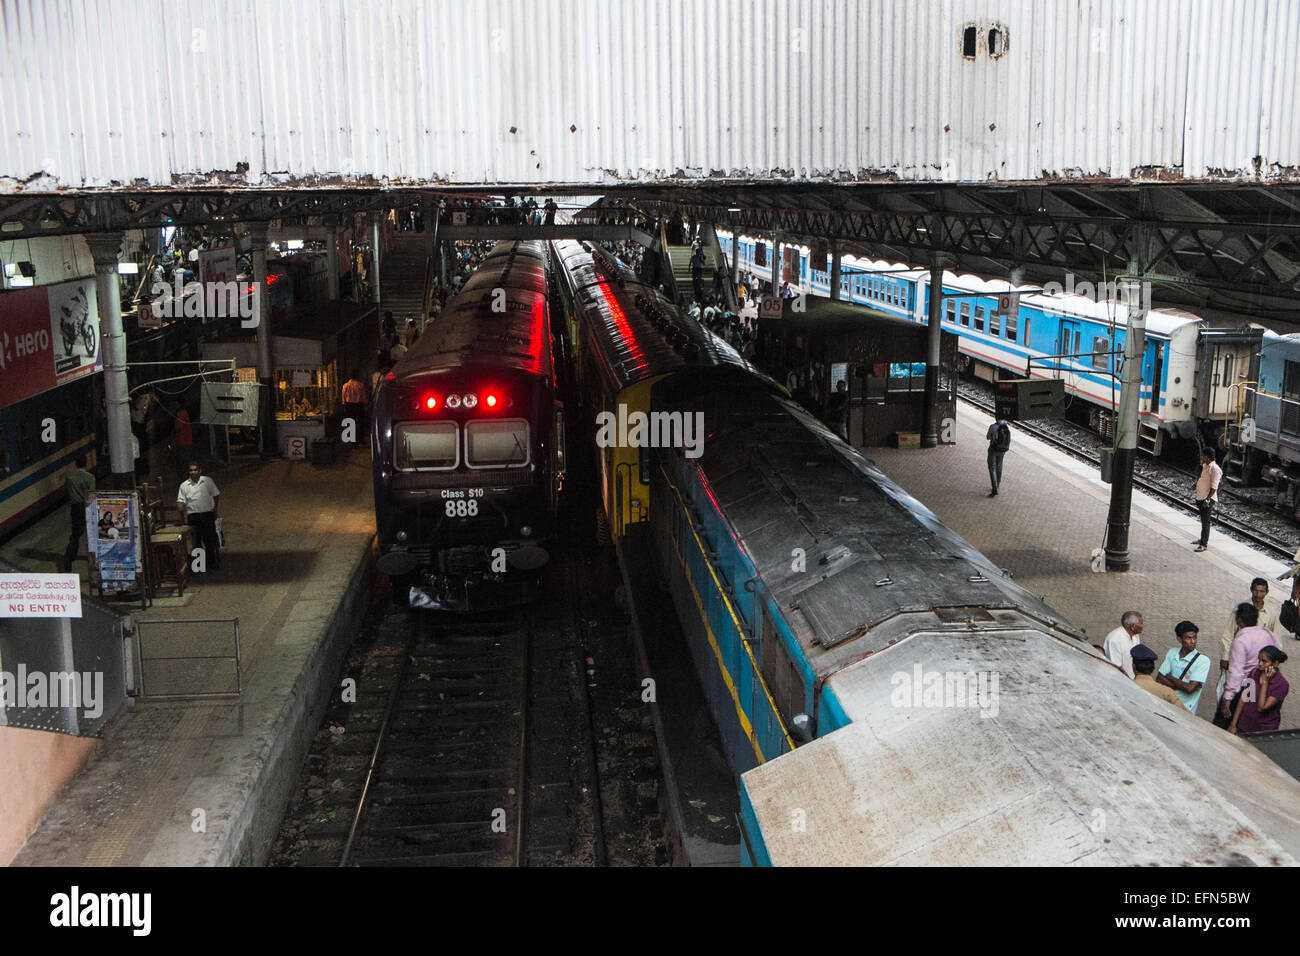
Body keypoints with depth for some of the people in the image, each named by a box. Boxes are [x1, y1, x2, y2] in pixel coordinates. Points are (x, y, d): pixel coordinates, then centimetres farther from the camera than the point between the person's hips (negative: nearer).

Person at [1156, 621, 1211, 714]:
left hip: (1185, 710, -4)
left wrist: (1169, 676, 0)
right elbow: (1159, 679, 4)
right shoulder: (1172, 653, 8)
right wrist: (1182, 686, -9)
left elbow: (1189, 689, -13)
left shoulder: (1203, 661, -6)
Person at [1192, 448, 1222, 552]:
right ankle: (1203, 539, 32)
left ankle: (1204, 544, -6)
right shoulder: (1205, 466, 12)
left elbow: (1214, 487, -21)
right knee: (1203, 520, 20)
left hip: (1208, 499, -9)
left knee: (1205, 521, -8)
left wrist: (1207, 499, -24)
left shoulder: (1215, 469, -17)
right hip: (1201, 497, 9)